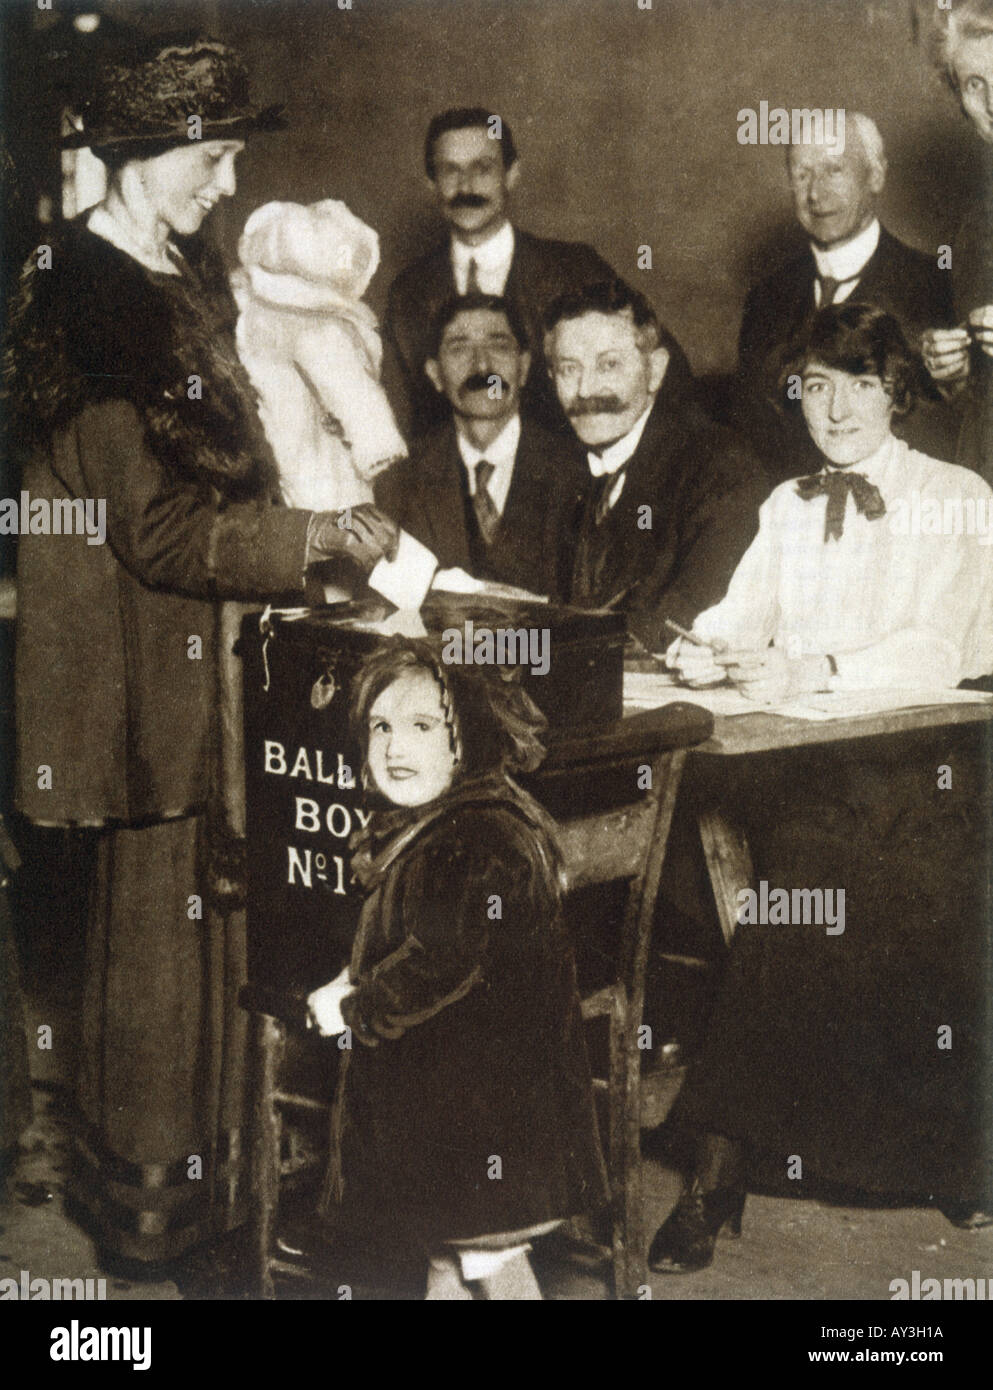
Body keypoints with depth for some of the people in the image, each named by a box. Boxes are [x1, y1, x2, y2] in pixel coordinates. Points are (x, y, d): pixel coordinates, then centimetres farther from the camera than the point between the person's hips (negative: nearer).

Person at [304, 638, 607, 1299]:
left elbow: (440, 964, -30)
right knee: (447, 1257, 21)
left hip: (481, 1099, -10)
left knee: (492, 1261, 2)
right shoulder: (421, 833, 11)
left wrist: (349, 1009, -16)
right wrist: (360, 986, 5)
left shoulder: (479, 839, -23)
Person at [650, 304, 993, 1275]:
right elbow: (741, 615, 12)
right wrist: (708, 649, -11)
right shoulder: (788, 505, 20)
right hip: (813, 773, 3)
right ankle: (718, 1176, -18)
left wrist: (814, 668, -26)